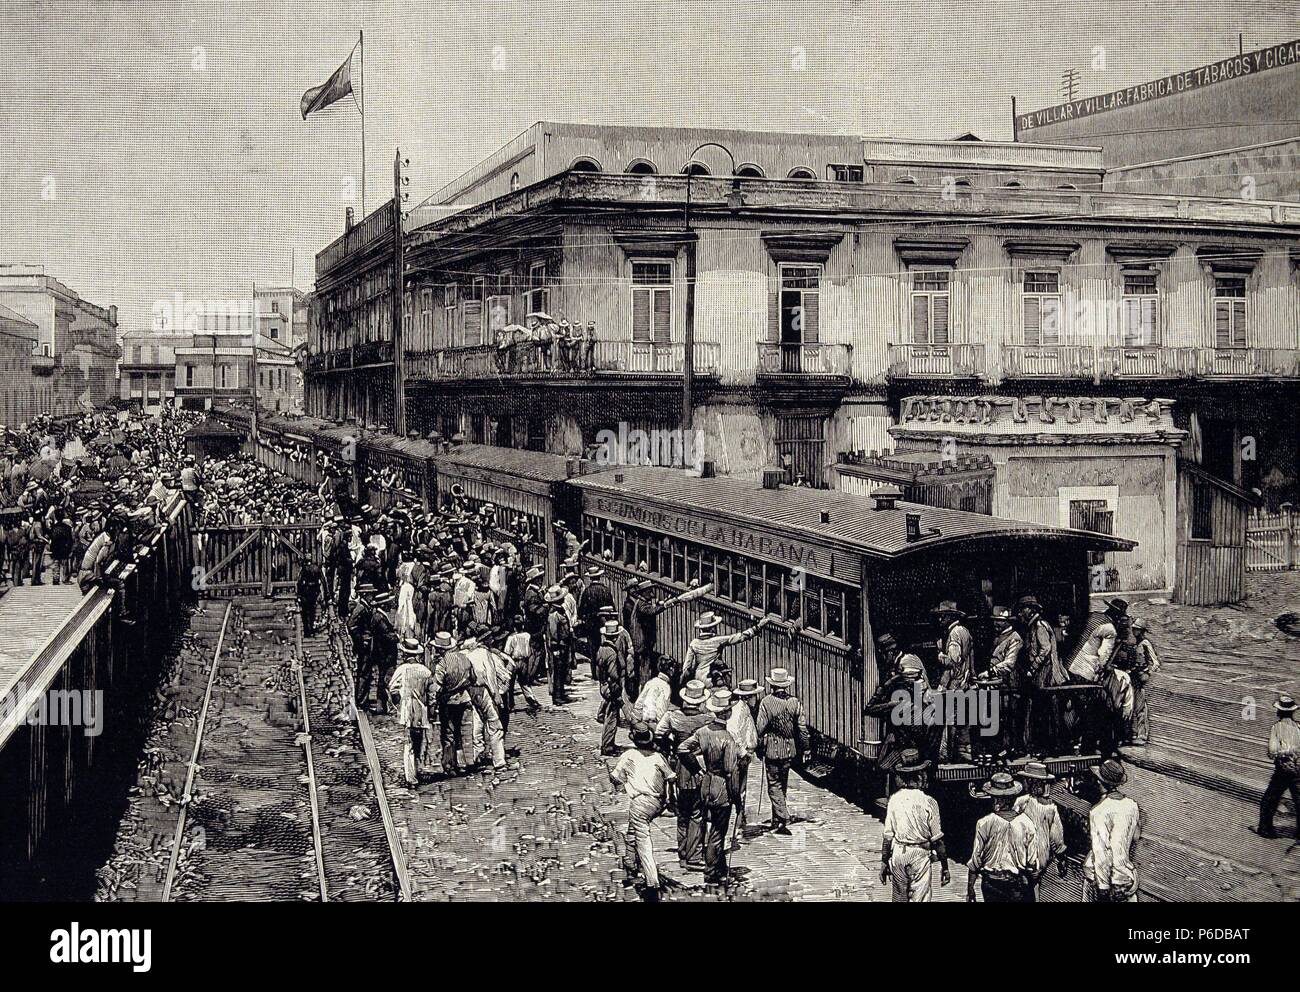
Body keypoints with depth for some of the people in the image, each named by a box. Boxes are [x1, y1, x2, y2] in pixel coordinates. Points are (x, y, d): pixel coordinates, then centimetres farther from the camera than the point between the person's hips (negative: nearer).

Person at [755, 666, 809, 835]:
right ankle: (777, 821, 29)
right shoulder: (795, 702, -2)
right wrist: (805, 748, 9)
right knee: (782, 784, 17)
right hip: (790, 750, 4)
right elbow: (802, 728, 0)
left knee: (774, 786, 1)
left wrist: (759, 746, 1)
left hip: (772, 750, -4)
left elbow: (760, 727, -12)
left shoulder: (767, 702, -12)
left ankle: (784, 819, -13)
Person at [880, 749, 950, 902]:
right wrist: (944, 866, -1)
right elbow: (937, 839, -9)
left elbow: (888, 835, -1)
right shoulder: (928, 802, -13)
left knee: (899, 898, 17)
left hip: (898, 853, 3)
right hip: (920, 855, -3)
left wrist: (884, 861, 9)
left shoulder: (894, 799, -5)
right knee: (919, 898, 2)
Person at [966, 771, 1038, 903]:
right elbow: (1033, 862, -3)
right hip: (1018, 883, 1)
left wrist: (970, 889, 0)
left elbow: (975, 860, -10)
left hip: (992, 883, -1)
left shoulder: (984, 824, -13)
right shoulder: (1026, 823, -8)